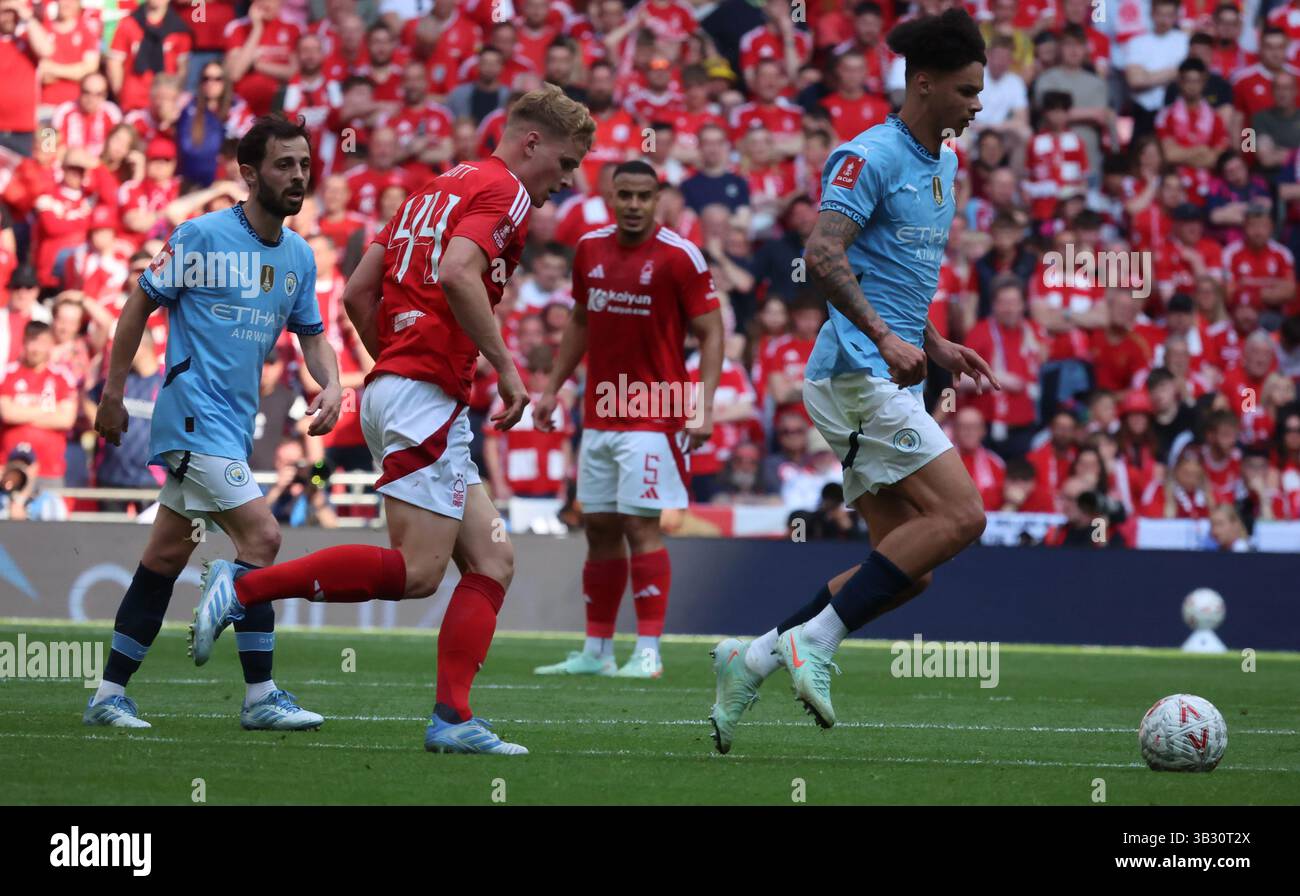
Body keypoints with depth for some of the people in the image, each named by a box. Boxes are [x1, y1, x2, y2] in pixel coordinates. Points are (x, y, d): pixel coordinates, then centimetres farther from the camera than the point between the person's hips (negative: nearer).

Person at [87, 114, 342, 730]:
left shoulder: (299, 256, 10)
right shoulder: (203, 236, -10)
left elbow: (312, 334, 19)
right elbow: (141, 303, -3)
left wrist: (330, 385, -1)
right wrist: (113, 390, -2)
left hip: (233, 424, 8)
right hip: (195, 412, -8)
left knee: (167, 553, 11)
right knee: (260, 535, -16)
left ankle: (110, 694, 16)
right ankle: (260, 697, -11)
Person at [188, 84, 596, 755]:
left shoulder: (437, 189, 24)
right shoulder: (502, 190, -4)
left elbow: (357, 292, 21)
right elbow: (457, 274, -23)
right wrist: (506, 367, -16)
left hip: (390, 383, 10)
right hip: (426, 394, -10)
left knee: (491, 561, 6)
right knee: (417, 570, -14)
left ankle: (452, 718, -3)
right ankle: (244, 588, -13)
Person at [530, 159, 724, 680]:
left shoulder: (679, 257, -10)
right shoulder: (590, 249, 7)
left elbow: (711, 332, -9)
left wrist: (703, 405, -19)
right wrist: (553, 388, 17)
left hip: (653, 417, -6)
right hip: (599, 415, 6)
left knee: (640, 526, -12)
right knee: (600, 529, 8)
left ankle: (648, 651, -9)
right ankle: (596, 652, 14)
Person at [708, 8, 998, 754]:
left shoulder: (944, 165, 19)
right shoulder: (871, 156, -10)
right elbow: (825, 255, -22)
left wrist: (935, 346, 19)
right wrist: (885, 337, -30)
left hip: (891, 380, 10)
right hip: (858, 371, -10)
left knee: (907, 569, 5)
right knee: (960, 515, -18)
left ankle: (756, 659, 8)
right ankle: (815, 640, -16)